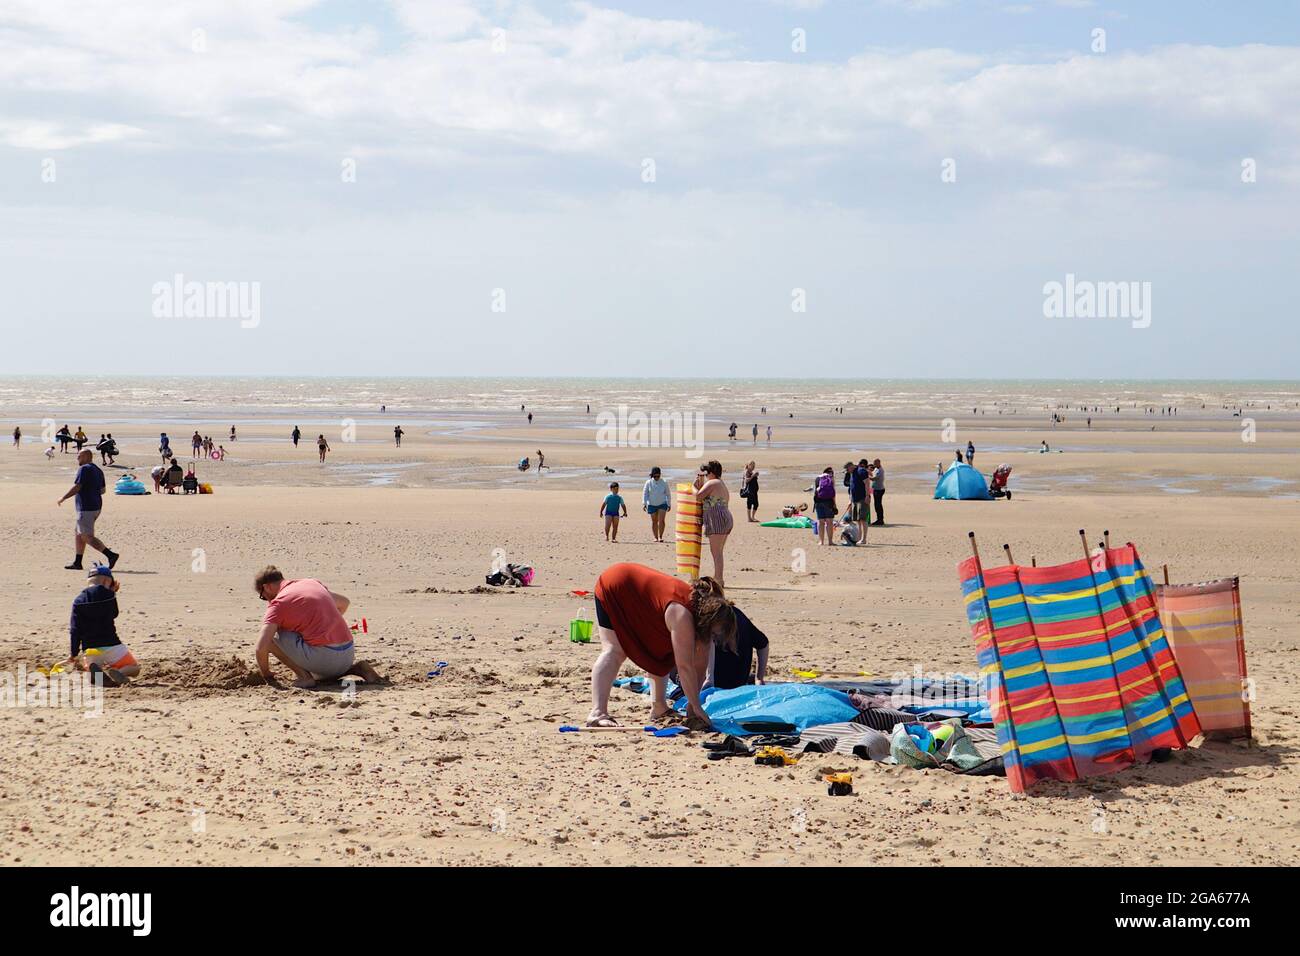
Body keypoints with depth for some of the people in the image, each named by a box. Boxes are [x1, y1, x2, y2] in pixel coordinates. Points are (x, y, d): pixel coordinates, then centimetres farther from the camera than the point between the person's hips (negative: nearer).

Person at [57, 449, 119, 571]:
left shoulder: (84, 469, -13)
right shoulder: (98, 470, 15)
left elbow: (76, 488, -19)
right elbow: (102, 490, 19)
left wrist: (63, 498, -8)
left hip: (86, 508, -10)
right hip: (96, 507, 10)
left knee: (87, 537, -9)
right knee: (79, 534, 16)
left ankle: (111, 555, -19)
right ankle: (77, 563, 17)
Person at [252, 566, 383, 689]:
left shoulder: (278, 603, -4)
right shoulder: (312, 583, 17)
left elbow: (260, 648, -12)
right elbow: (344, 602, 34)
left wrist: (267, 676, 4)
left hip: (322, 656, -8)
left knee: (270, 634, 2)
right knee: (320, 676, 39)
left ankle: (304, 676, -4)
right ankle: (355, 668, 11)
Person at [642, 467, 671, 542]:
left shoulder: (664, 482, -2)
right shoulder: (649, 482, -4)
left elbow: (668, 494, 8)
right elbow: (645, 493, -4)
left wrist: (669, 504, 11)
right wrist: (644, 503, -14)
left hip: (662, 504, -1)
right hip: (652, 504, 1)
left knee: (661, 520, -14)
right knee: (654, 521, 7)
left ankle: (660, 537, -6)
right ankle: (656, 537, 17)